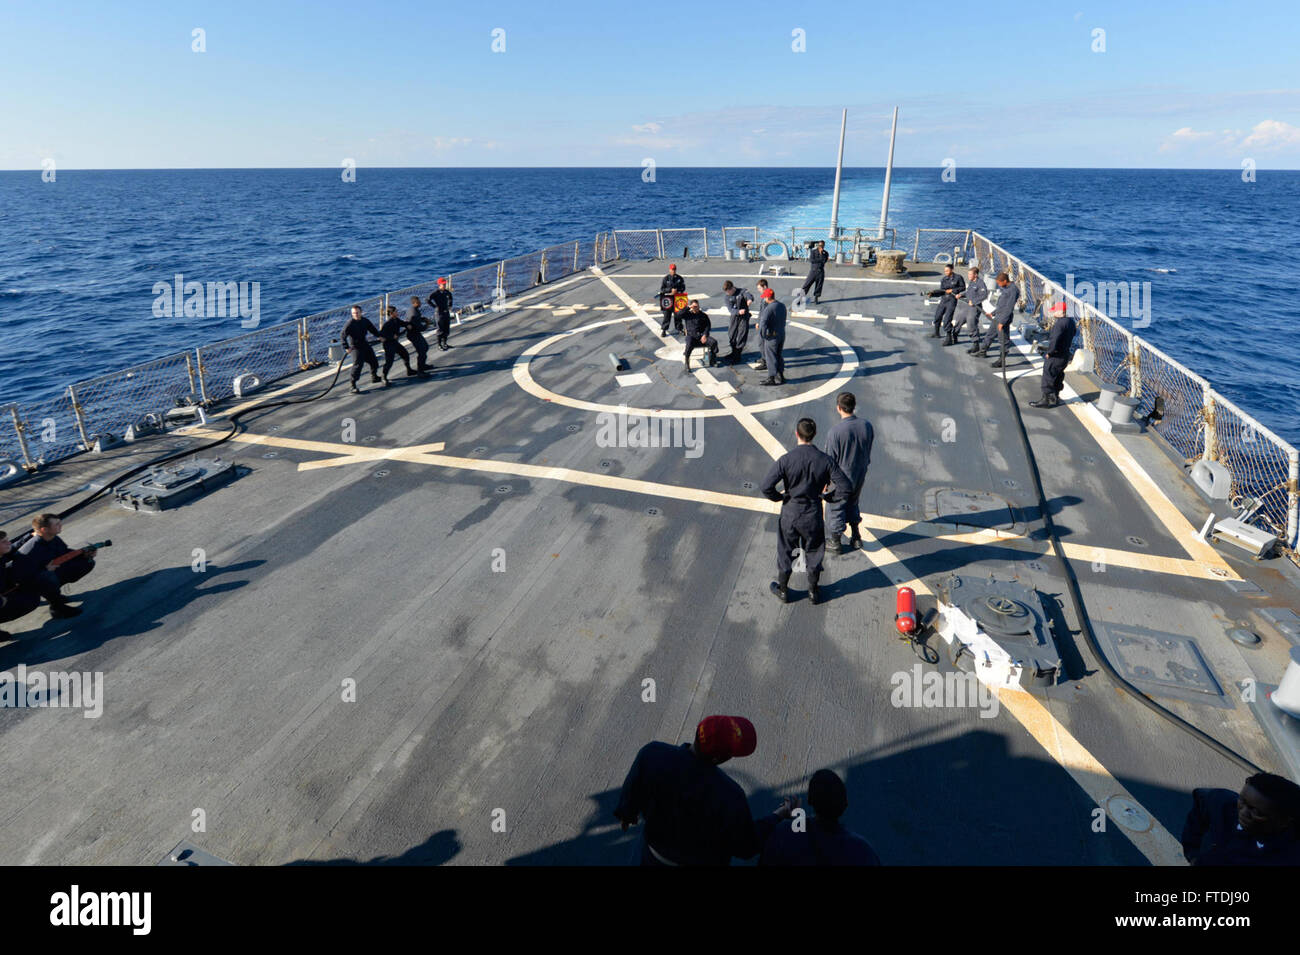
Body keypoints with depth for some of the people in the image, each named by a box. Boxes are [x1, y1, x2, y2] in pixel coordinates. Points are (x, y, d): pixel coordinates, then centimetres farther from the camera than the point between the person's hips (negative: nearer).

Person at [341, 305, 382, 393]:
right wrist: (346, 347, -25)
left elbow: (373, 329, 19)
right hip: (356, 348, -7)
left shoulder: (365, 320, 1)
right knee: (357, 365, -16)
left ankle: (374, 377, 45)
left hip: (365, 345, 7)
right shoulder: (350, 323, -17)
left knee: (374, 362, 18)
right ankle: (353, 386, -11)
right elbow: (342, 335, -21)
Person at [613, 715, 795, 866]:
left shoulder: (652, 753, -34)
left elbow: (631, 797, -13)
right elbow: (745, 847, -20)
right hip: (704, 861, -2)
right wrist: (778, 816, -5)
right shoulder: (730, 796, -40)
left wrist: (627, 812, 11)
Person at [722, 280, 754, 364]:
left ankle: (737, 356, 12)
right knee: (731, 336, 11)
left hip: (744, 317, -4)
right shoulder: (726, 296, -5)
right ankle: (734, 352, 35)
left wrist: (750, 299, -59)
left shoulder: (742, 291, -13)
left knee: (741, 337, -1)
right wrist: (738, 311, -33)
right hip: (734, 317, 4)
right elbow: (730, 309, -13)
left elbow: (749, 294, -33)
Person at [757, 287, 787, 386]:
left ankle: (771, 378, 9)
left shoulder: (769, 308, -22)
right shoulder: (782, 306, 4)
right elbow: (783, 321, 12)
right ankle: (780, 376, 26)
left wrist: (762, 335, -16)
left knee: (770, 357, 2)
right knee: (779, 356, 18)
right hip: (782, 334, 8)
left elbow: (763, 323, -30)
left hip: (772, 336, -8)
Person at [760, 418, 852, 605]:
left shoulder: (786, 460, -19)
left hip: (790, 514, -1)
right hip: (813, 515, 1)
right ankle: (813, 592, 38)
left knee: (785, 552, 19)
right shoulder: (825, 461, -14)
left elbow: (766, 487, -24)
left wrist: (780, 497, -4)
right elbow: (846, 487, -13)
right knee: (814, 554, 22)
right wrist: (828, 496, 4)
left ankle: (783, 591, 36)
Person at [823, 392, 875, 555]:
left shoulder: (836, 430, -27)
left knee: (835, 508, 15)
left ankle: (834, 543, 30)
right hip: (860, 477, 5)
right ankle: (856, 538, 38)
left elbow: (830, 459, -19)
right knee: (852, 504, 27)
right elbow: (868, 453, 2)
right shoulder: (867, 426, -11)